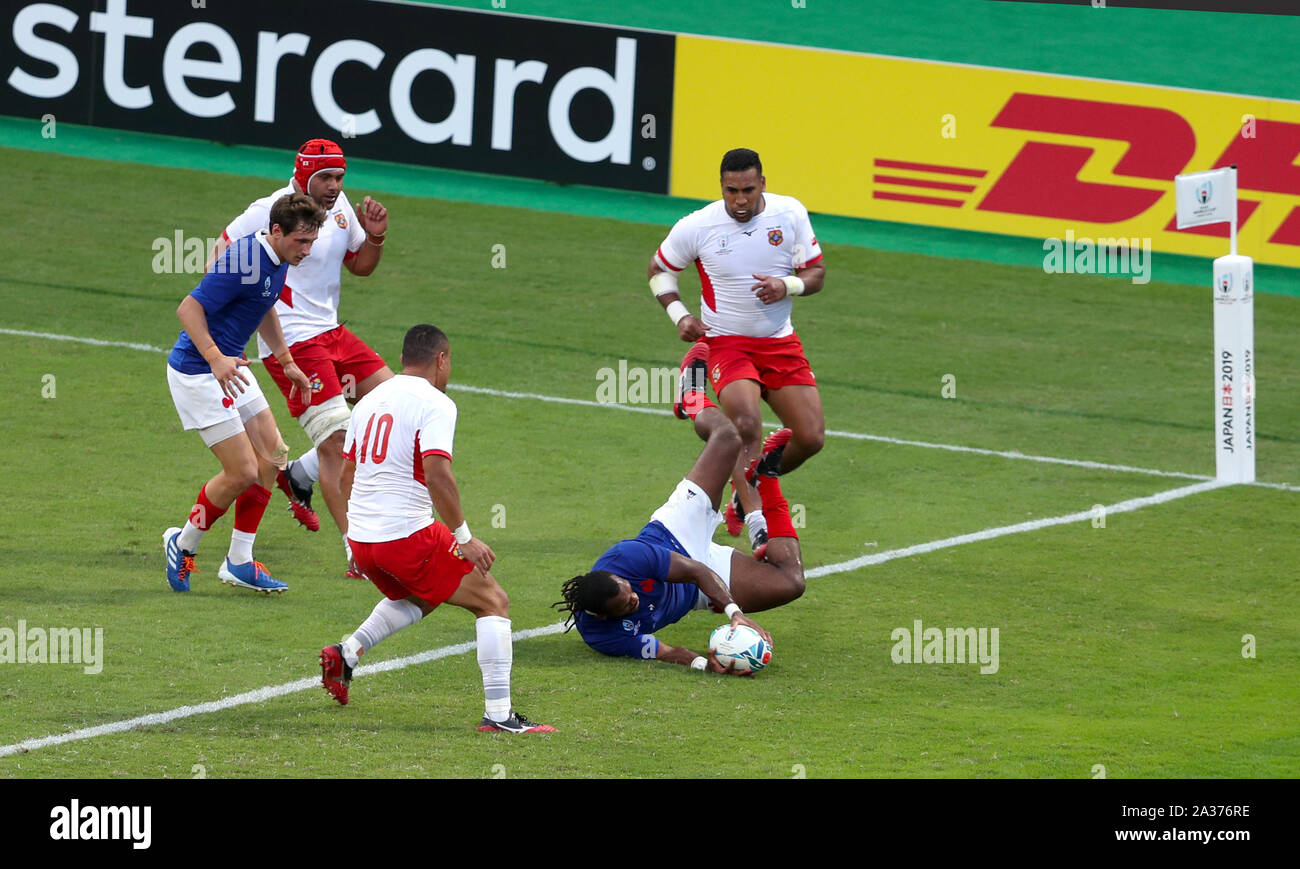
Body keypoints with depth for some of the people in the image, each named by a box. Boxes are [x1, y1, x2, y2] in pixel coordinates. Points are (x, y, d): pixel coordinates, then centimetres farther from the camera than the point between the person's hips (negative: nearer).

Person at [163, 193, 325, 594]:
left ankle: (239, 562, 14)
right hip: (197, 373, -10)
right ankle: (183, 544, 13)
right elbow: (189, 308, -26)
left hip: (229, 366, 10)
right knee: (243, 473, -9)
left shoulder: (276, 260, 5)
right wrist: (216, 359, -38)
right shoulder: (244, 261, -25)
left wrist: (287, 362, 28)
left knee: (271, 456, 6)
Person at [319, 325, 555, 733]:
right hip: (408, 535, -8)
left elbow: (347, 474, 20)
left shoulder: (370, 401, 14)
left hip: (362, 537, 8)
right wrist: (464, 538, -16)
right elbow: (436, 474, -22)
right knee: (493, 603, 1)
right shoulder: (434, 404, -10)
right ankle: (498, 713, -8)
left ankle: (346, 653, 21)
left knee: (418, 598, 35)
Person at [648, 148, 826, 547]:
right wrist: (679, 314, -8)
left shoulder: (791, 214, -5)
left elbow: (817, 273, 3)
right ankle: (755, 520, -29)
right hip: (727, 342, -3)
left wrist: (788, 285, -19)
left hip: (781, 342, 3)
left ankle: (749, 489, 22)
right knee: (746, 425, -28)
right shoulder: (697, 226, -10)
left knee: (811, 437, -4)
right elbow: (659, 269, 7)